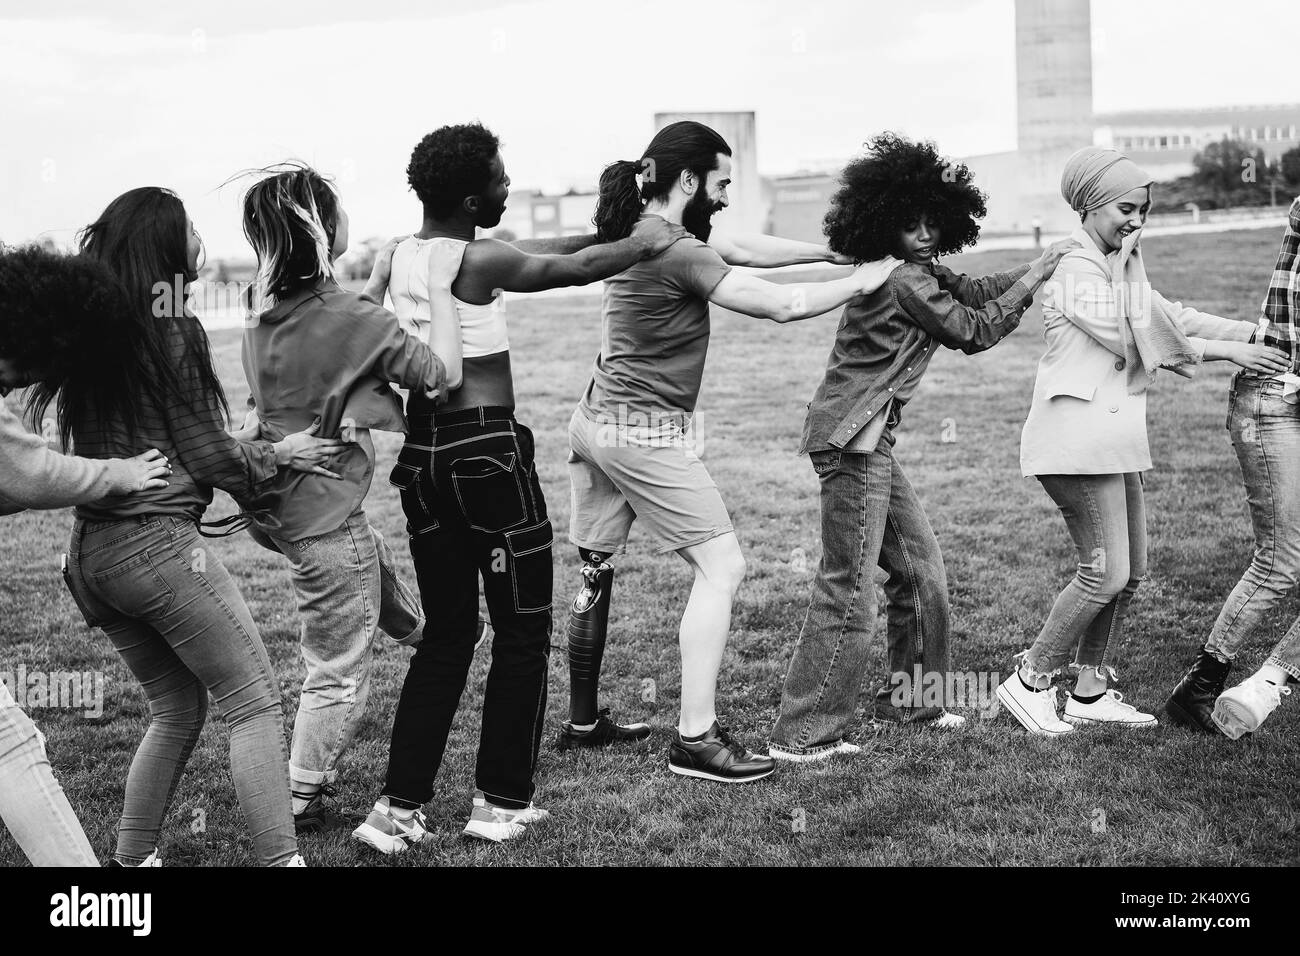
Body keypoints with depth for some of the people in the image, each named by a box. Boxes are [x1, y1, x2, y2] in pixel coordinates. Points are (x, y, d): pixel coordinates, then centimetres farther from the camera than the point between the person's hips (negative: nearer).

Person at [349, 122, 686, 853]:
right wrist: (642, 245, 15)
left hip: (423, 454, 8)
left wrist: (618, 243, 24)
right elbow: (576, 268, -3)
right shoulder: (480, 259, -13)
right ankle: (503, 800, 12)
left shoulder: (403, 257, 11)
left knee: (448, 631, 14)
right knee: (523, 630, 6)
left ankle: (401, 806, 9)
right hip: (489, 450, -8)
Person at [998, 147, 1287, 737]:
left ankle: (1090, 694, 20)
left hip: (1113, 437, 10)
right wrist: (1228, 351, -13)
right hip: (1078, 438, -10)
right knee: (1105, 575, -10)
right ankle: (1029, 683, 3)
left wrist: (1255, 333, 3)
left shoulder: (1120, 267, 18)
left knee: (1130, 572, 10)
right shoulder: (1077, 272, -14)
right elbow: (1137, 341, -17)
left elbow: (1169, 316, 15)